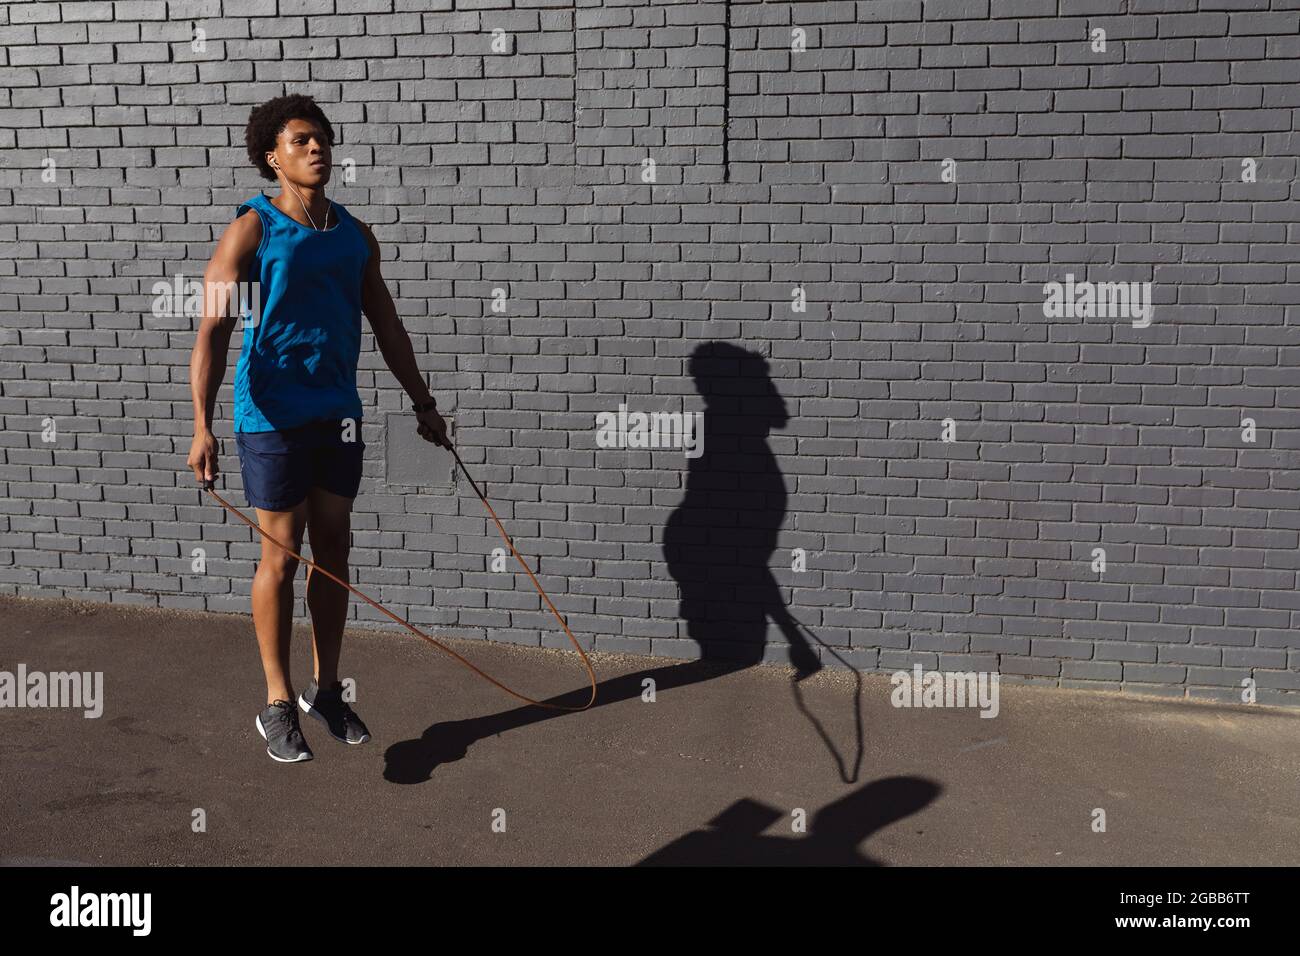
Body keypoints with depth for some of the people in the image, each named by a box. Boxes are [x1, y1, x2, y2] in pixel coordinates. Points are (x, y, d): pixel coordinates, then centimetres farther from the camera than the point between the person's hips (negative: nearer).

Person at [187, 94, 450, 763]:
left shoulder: (355, 235, 9)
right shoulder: (251, 230, -7)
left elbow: (386, 325, 17)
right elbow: (213, 330, -14)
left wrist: (423, 404, 18)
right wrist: (202, 426, -24)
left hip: (338, 414, 5)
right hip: (272, 418, -5)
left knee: (333, 549, 11)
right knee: (281, 558, 1)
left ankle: (326, 690, 25)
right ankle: (278, 705, 15)